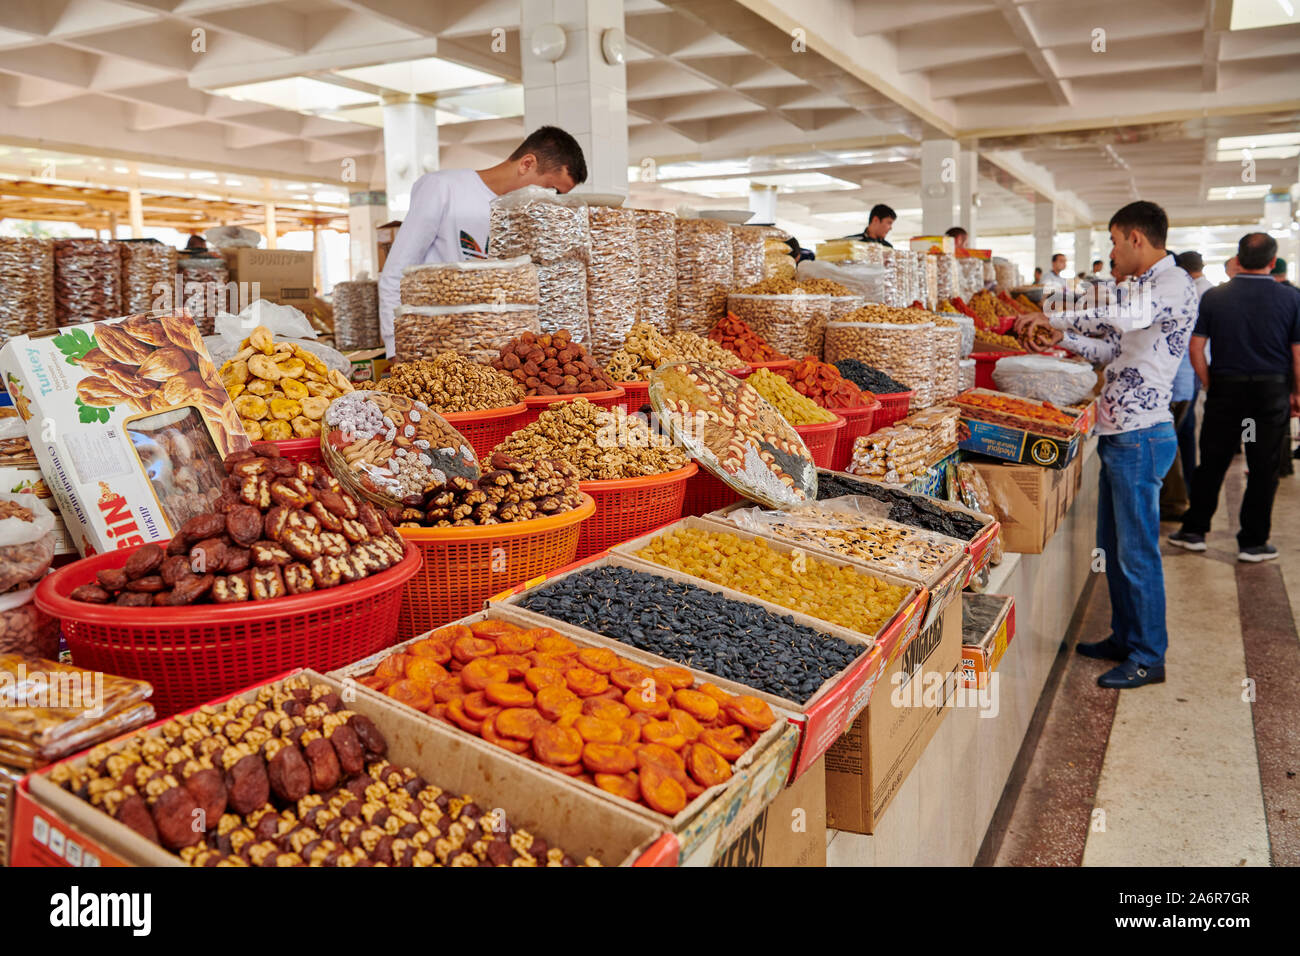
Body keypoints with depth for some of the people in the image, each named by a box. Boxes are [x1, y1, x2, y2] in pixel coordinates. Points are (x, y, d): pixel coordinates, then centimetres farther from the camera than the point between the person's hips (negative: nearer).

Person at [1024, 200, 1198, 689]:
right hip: (1116, 433, 10)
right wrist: (1063, 339, 16)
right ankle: (1123, 639, 28)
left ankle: (1148, 657, 9)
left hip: (1141, 436, -10)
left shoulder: (1174, 283, -13)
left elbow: (1123, 318, -32)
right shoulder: (1140, 286, 18)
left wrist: (1053, 317, -22)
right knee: (1113, 546, 16)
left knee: (1137, 551, -2)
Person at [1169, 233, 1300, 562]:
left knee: (1211, 463, 10)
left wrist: (1211, 386, 8)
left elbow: (1196, 349, -2)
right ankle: (1252, 542, 14)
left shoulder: (1214, 297, -2)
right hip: (1272, 392, -1)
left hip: (1225, 389, 1)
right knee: (1263, 468, 7)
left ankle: (1194, 531, 18)